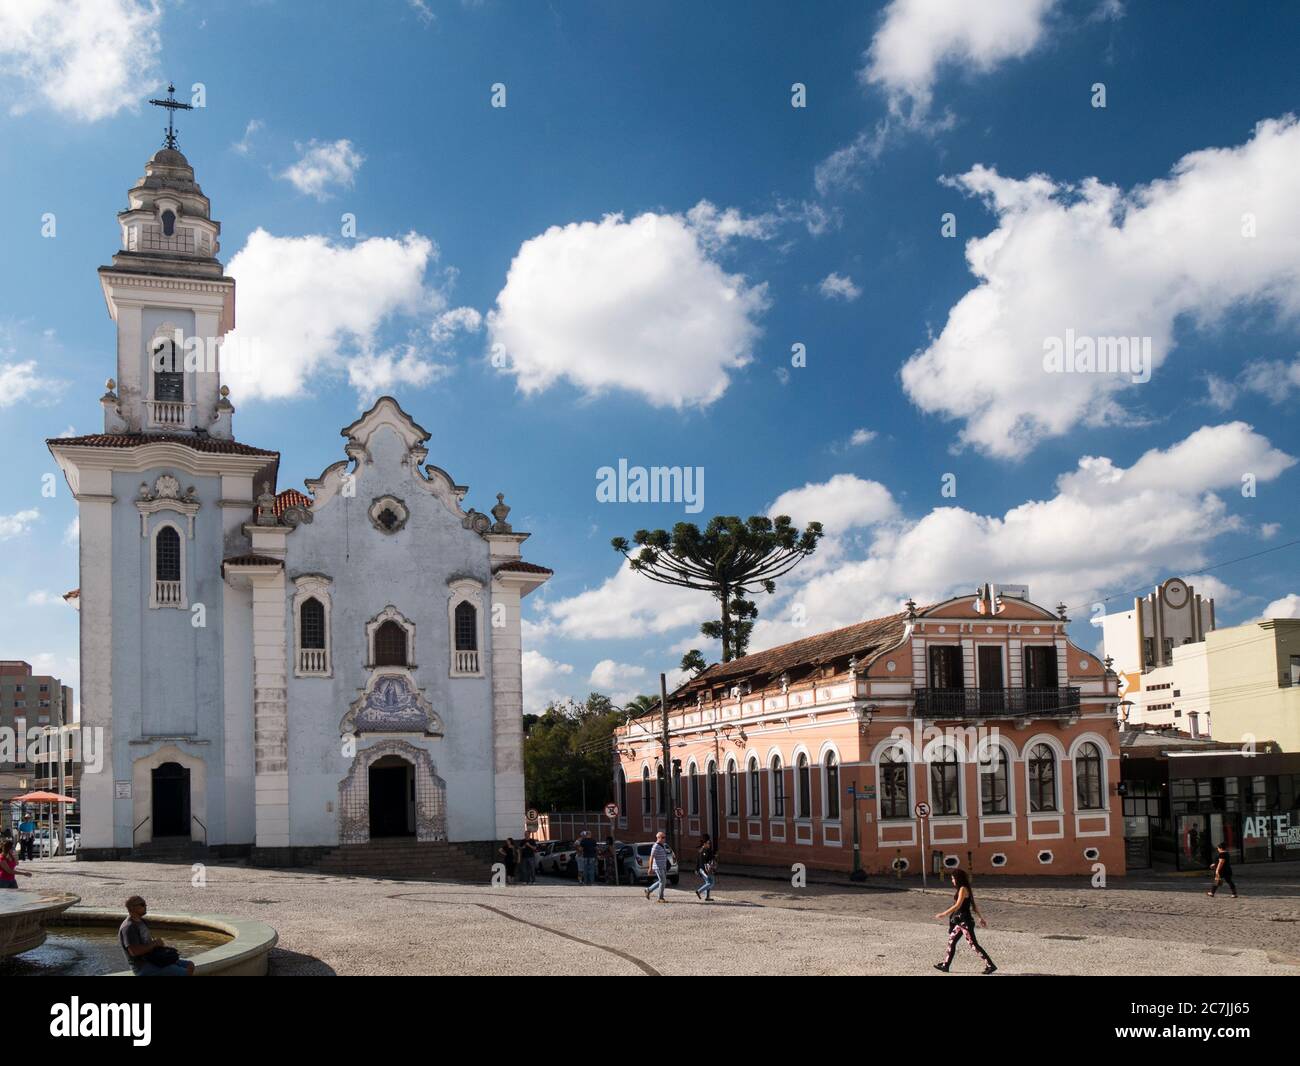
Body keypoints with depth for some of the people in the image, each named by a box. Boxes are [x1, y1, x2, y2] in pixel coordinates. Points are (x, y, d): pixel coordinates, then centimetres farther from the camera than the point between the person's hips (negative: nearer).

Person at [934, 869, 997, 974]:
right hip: (961, 921, 10)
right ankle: (945, 965, 20)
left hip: (965, 921, -10)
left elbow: (957, 905, -21)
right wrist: (981, 918, 19)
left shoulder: (963, 889, -15)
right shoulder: (966, 889, 13)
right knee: (951, 941, 13)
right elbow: (974, 906, 16)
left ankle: (990, 965, -5)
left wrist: (944, 914, -18)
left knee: (973, 944, -7)